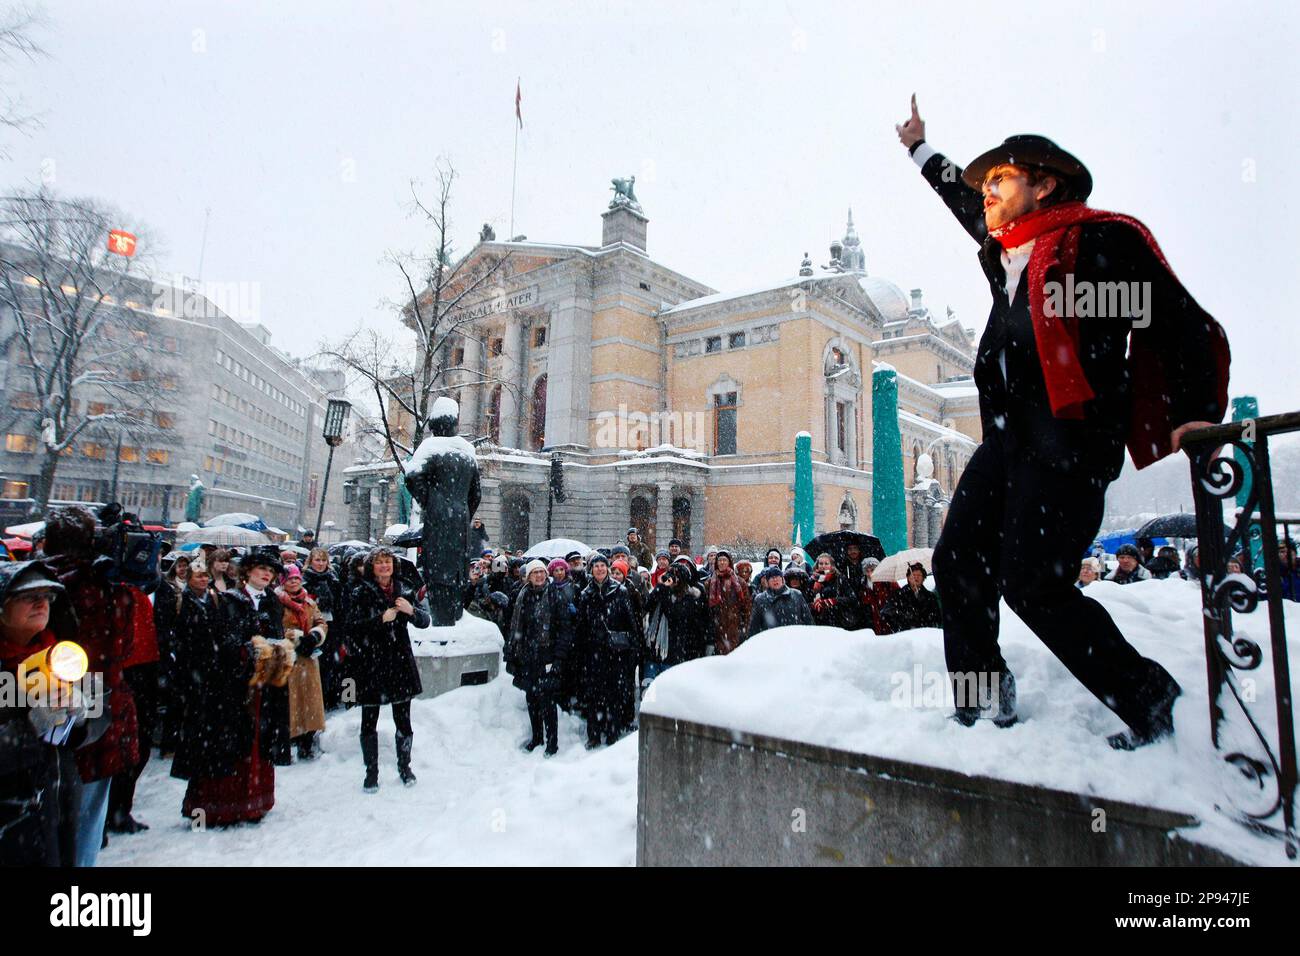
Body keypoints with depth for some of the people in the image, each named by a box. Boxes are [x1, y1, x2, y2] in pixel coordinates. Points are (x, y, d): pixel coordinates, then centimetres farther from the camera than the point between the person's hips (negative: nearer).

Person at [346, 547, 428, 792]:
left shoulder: (404, 592, 7)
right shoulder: (361, 593, -1)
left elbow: (426, 621, 5)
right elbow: (352, 626, -12)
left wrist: (411, 610, -14)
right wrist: (381, 619, -21)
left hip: (400, 663, 2)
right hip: (370, 664, -2)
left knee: (403, 720, 8)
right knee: (369, 722, 5)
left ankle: (405, 767, 25)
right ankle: (371, 772, 20)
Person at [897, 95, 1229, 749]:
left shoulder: (1103, 240, -1)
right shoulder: (1003, 248, 20)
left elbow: (1183, 327, -3)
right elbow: (964, 201, 40)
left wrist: (1195, 415, -14)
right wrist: (919, 148, 50)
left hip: (1069, 442, -8)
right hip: (1006, 439, 8)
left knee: (1032, 583, -14)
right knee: (959, 562, 2)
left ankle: (1146, 696, 8)